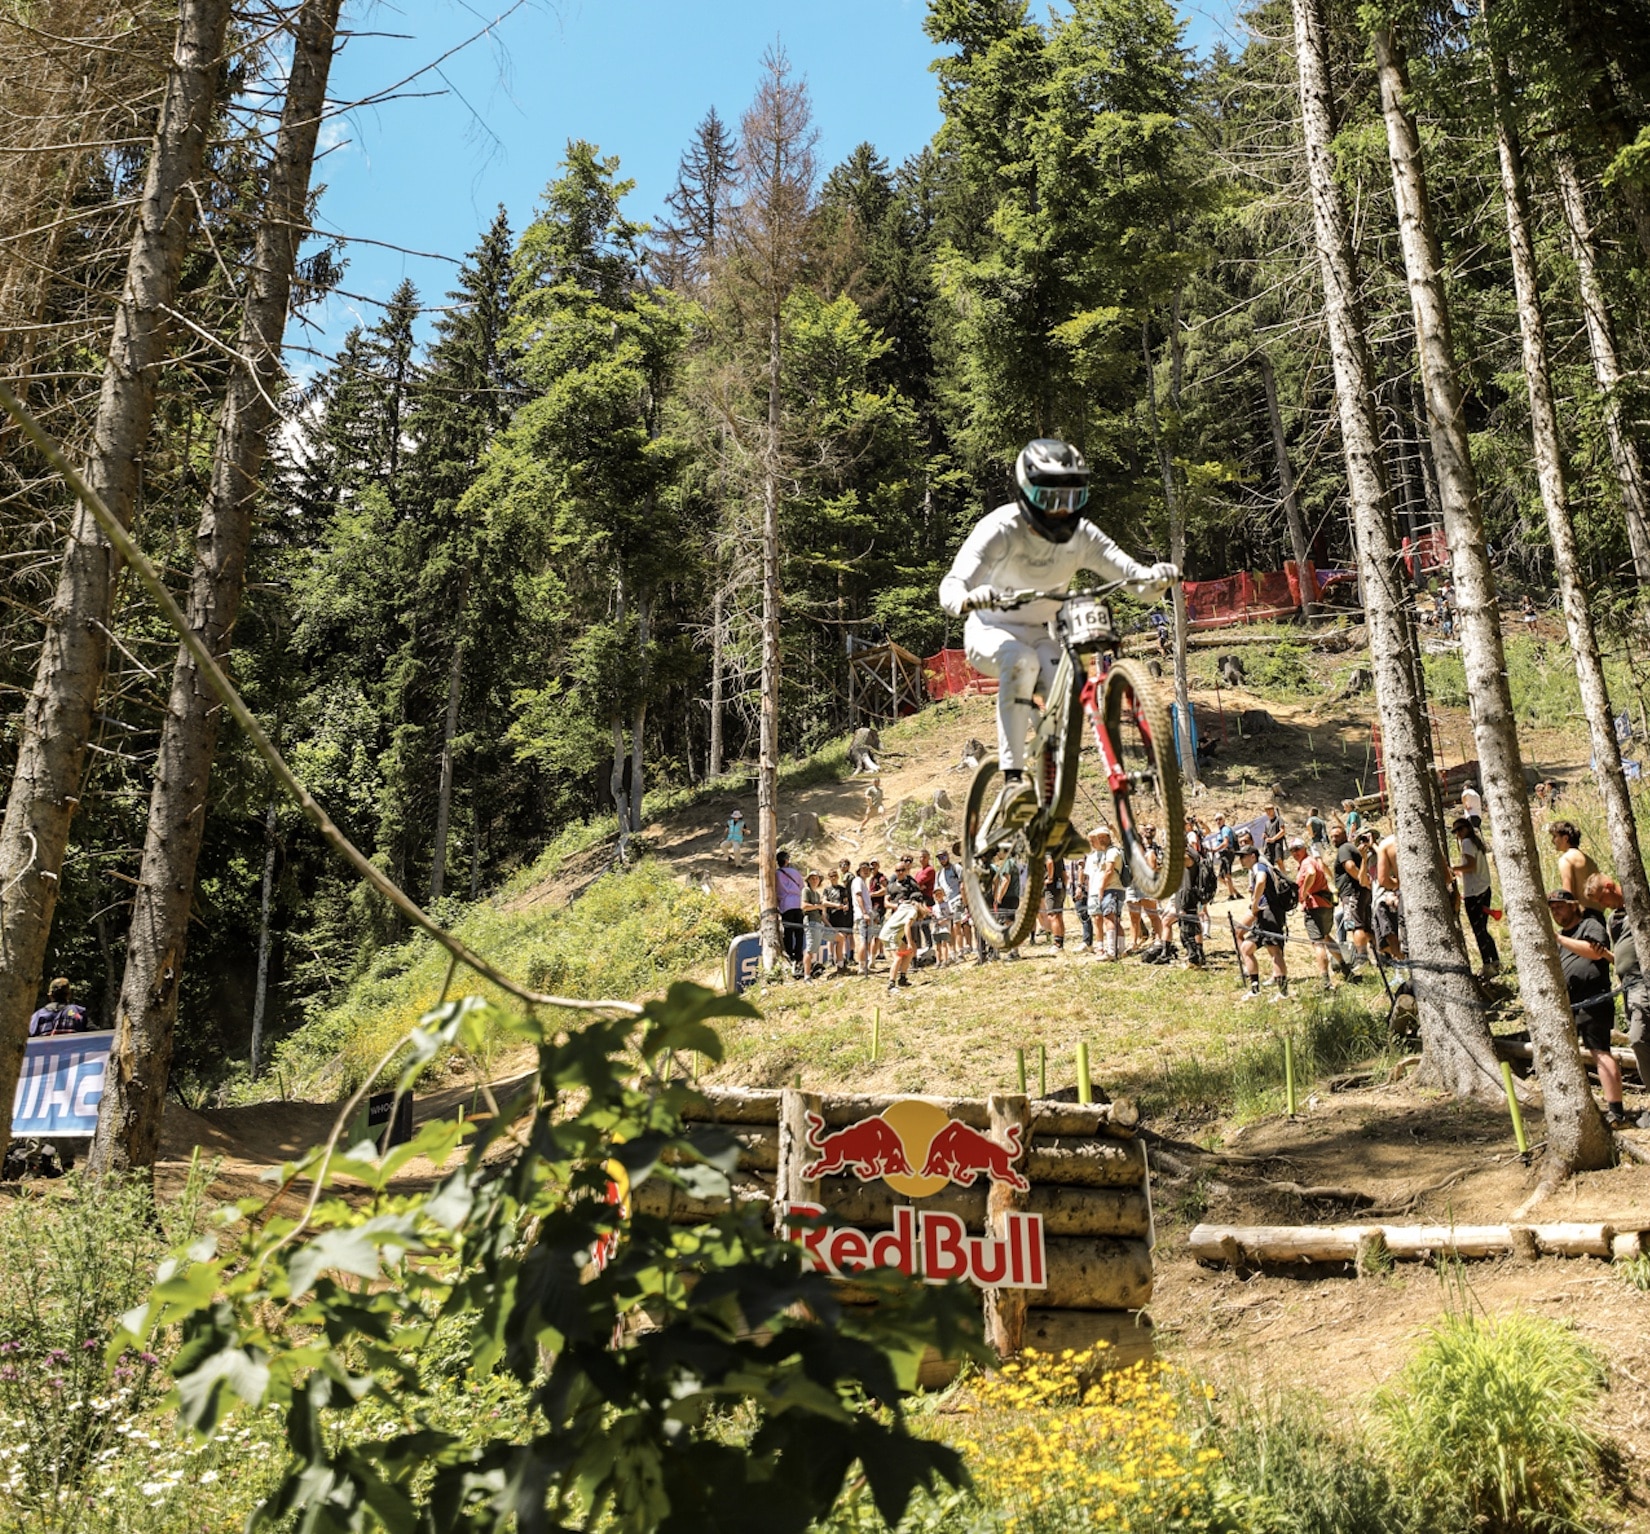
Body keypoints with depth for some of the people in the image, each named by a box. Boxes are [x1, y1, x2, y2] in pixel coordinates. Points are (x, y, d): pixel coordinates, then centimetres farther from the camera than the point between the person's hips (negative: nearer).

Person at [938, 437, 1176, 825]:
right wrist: (969, 598, -60)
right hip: (992, 631, -4)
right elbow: (950, 586, -36)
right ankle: (1012, 781, -40)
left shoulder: (1081, 535, -11)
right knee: (1021, 661, -38)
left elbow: (1131, 573, -20)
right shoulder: (999, 529, -23)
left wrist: (1156, 575, -43)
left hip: (1041, 635, 4)